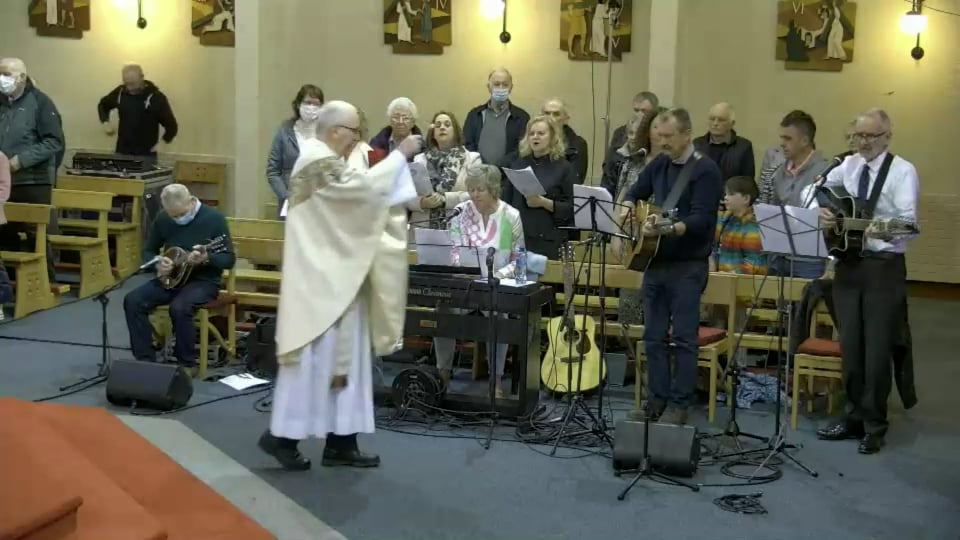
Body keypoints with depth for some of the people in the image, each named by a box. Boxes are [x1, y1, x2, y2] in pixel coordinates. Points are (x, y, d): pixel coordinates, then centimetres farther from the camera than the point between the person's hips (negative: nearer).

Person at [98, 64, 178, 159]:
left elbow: (171, 126, -6)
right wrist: (105, 122, 3)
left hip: (147, 154, -4)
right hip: (122, 151, 4)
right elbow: (103, 105, 19)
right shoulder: (120, 92, -2)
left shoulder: (156, 97, -13)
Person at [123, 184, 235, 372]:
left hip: (203, 280, -5)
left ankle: (187, 364, -14)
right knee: (132, 300, -18)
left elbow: (229, 259, -11)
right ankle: (146, 360, -9)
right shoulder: (162, 219, 1)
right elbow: (147, 251, 13)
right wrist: (157, 263, -11)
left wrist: (206, 258, -31)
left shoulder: (213, 218, -12)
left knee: (179, 308, -34)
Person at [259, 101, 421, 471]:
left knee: (343, 356, 9)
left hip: (337, 278, 10)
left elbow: (356, 201, 13)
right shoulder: (317, 162, -16)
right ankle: (282, 434, 6)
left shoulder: (327, 162, 17)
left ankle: (340, 442, 13)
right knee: (313, 358, -5)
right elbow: (364, 186, -27)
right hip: (320, 279, -10)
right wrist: (400, 155, -18)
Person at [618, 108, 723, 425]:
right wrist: (628, 208, 3)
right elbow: (636, 192, 26)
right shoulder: (659, 164, 10)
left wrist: (668, 229, -34)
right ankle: (658, 399, 18)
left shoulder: (705, 170, -10)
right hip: (655, 262, 7)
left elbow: (701, 220, -19)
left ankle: (679, 404, 4)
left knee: (683, 337, -3)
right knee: (654, 335, 9)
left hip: (688, 266, -7)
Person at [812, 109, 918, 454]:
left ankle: (874, 428, 12)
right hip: (848, 264, 5)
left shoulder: (903, 171, -9)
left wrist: (885, 230, -41)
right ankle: (854, 419, 24)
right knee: (850, 347, 11)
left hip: (884, 269, -5)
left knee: (877, 351, -1)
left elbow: (908, 221, -20)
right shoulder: (848, 165, 8)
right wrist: (819, 210, -7)